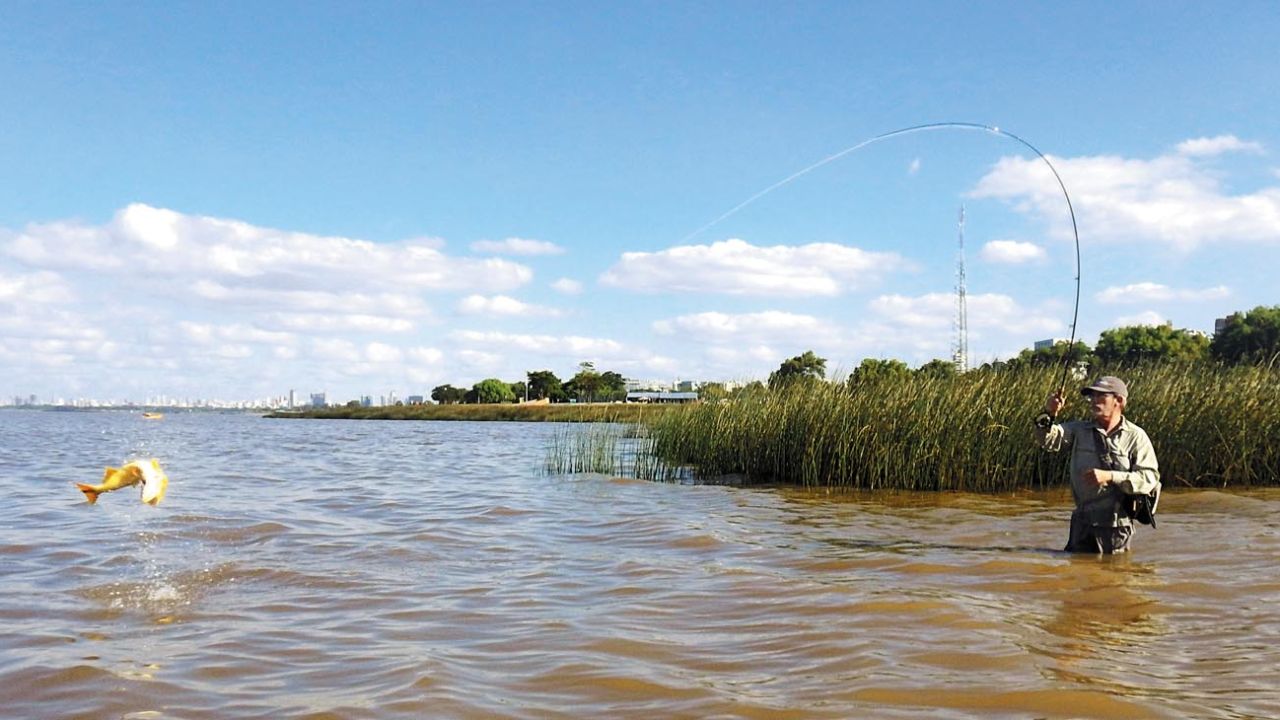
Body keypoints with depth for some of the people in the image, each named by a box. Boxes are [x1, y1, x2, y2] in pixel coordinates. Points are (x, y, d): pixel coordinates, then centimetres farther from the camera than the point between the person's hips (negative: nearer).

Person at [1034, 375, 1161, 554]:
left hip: (1116, 525, -3)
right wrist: (1049, 414, -28)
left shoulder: (1136, 436, -5)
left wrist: (1110, 477, -22)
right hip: (1083, 522, 3)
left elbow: (1150, 478, -11)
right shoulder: (1079, 430, 4)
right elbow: (1048, 440, -10)